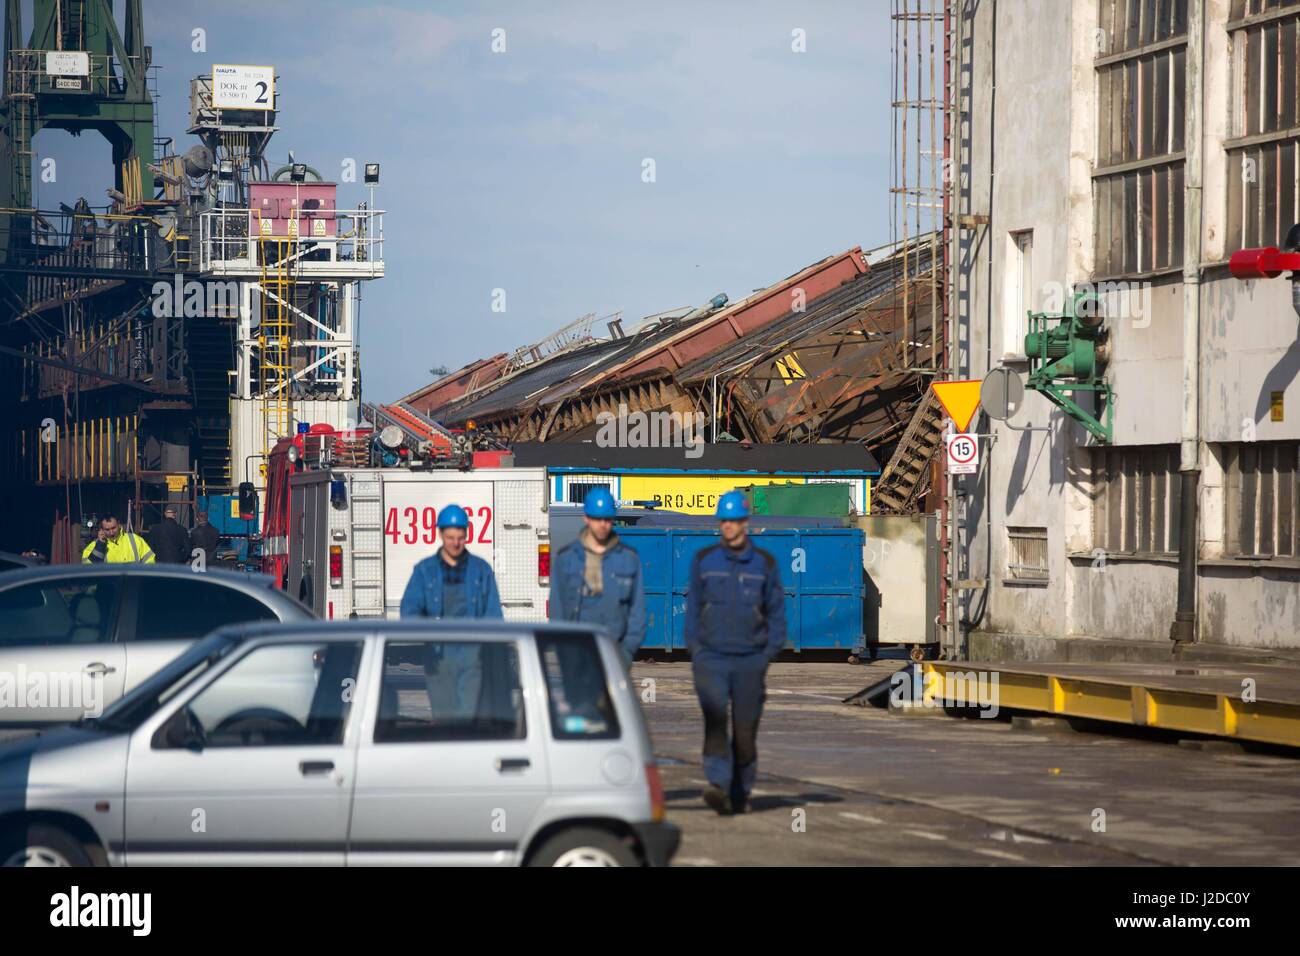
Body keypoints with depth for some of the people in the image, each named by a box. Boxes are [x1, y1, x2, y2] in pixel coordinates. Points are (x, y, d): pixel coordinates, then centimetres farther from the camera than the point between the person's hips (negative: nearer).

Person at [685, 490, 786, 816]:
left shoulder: (764, 563, 5)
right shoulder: (704, 561, 6)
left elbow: (776, 612, 9)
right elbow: (693, 607, 12)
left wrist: (770, 652, -1)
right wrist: (694, 648, 2)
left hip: (750, 658, 0)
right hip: (711, 656, 0)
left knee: (745, 728, 3)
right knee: (714, 721, -18)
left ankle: (741, 792, 17)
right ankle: (718, 786, -27)